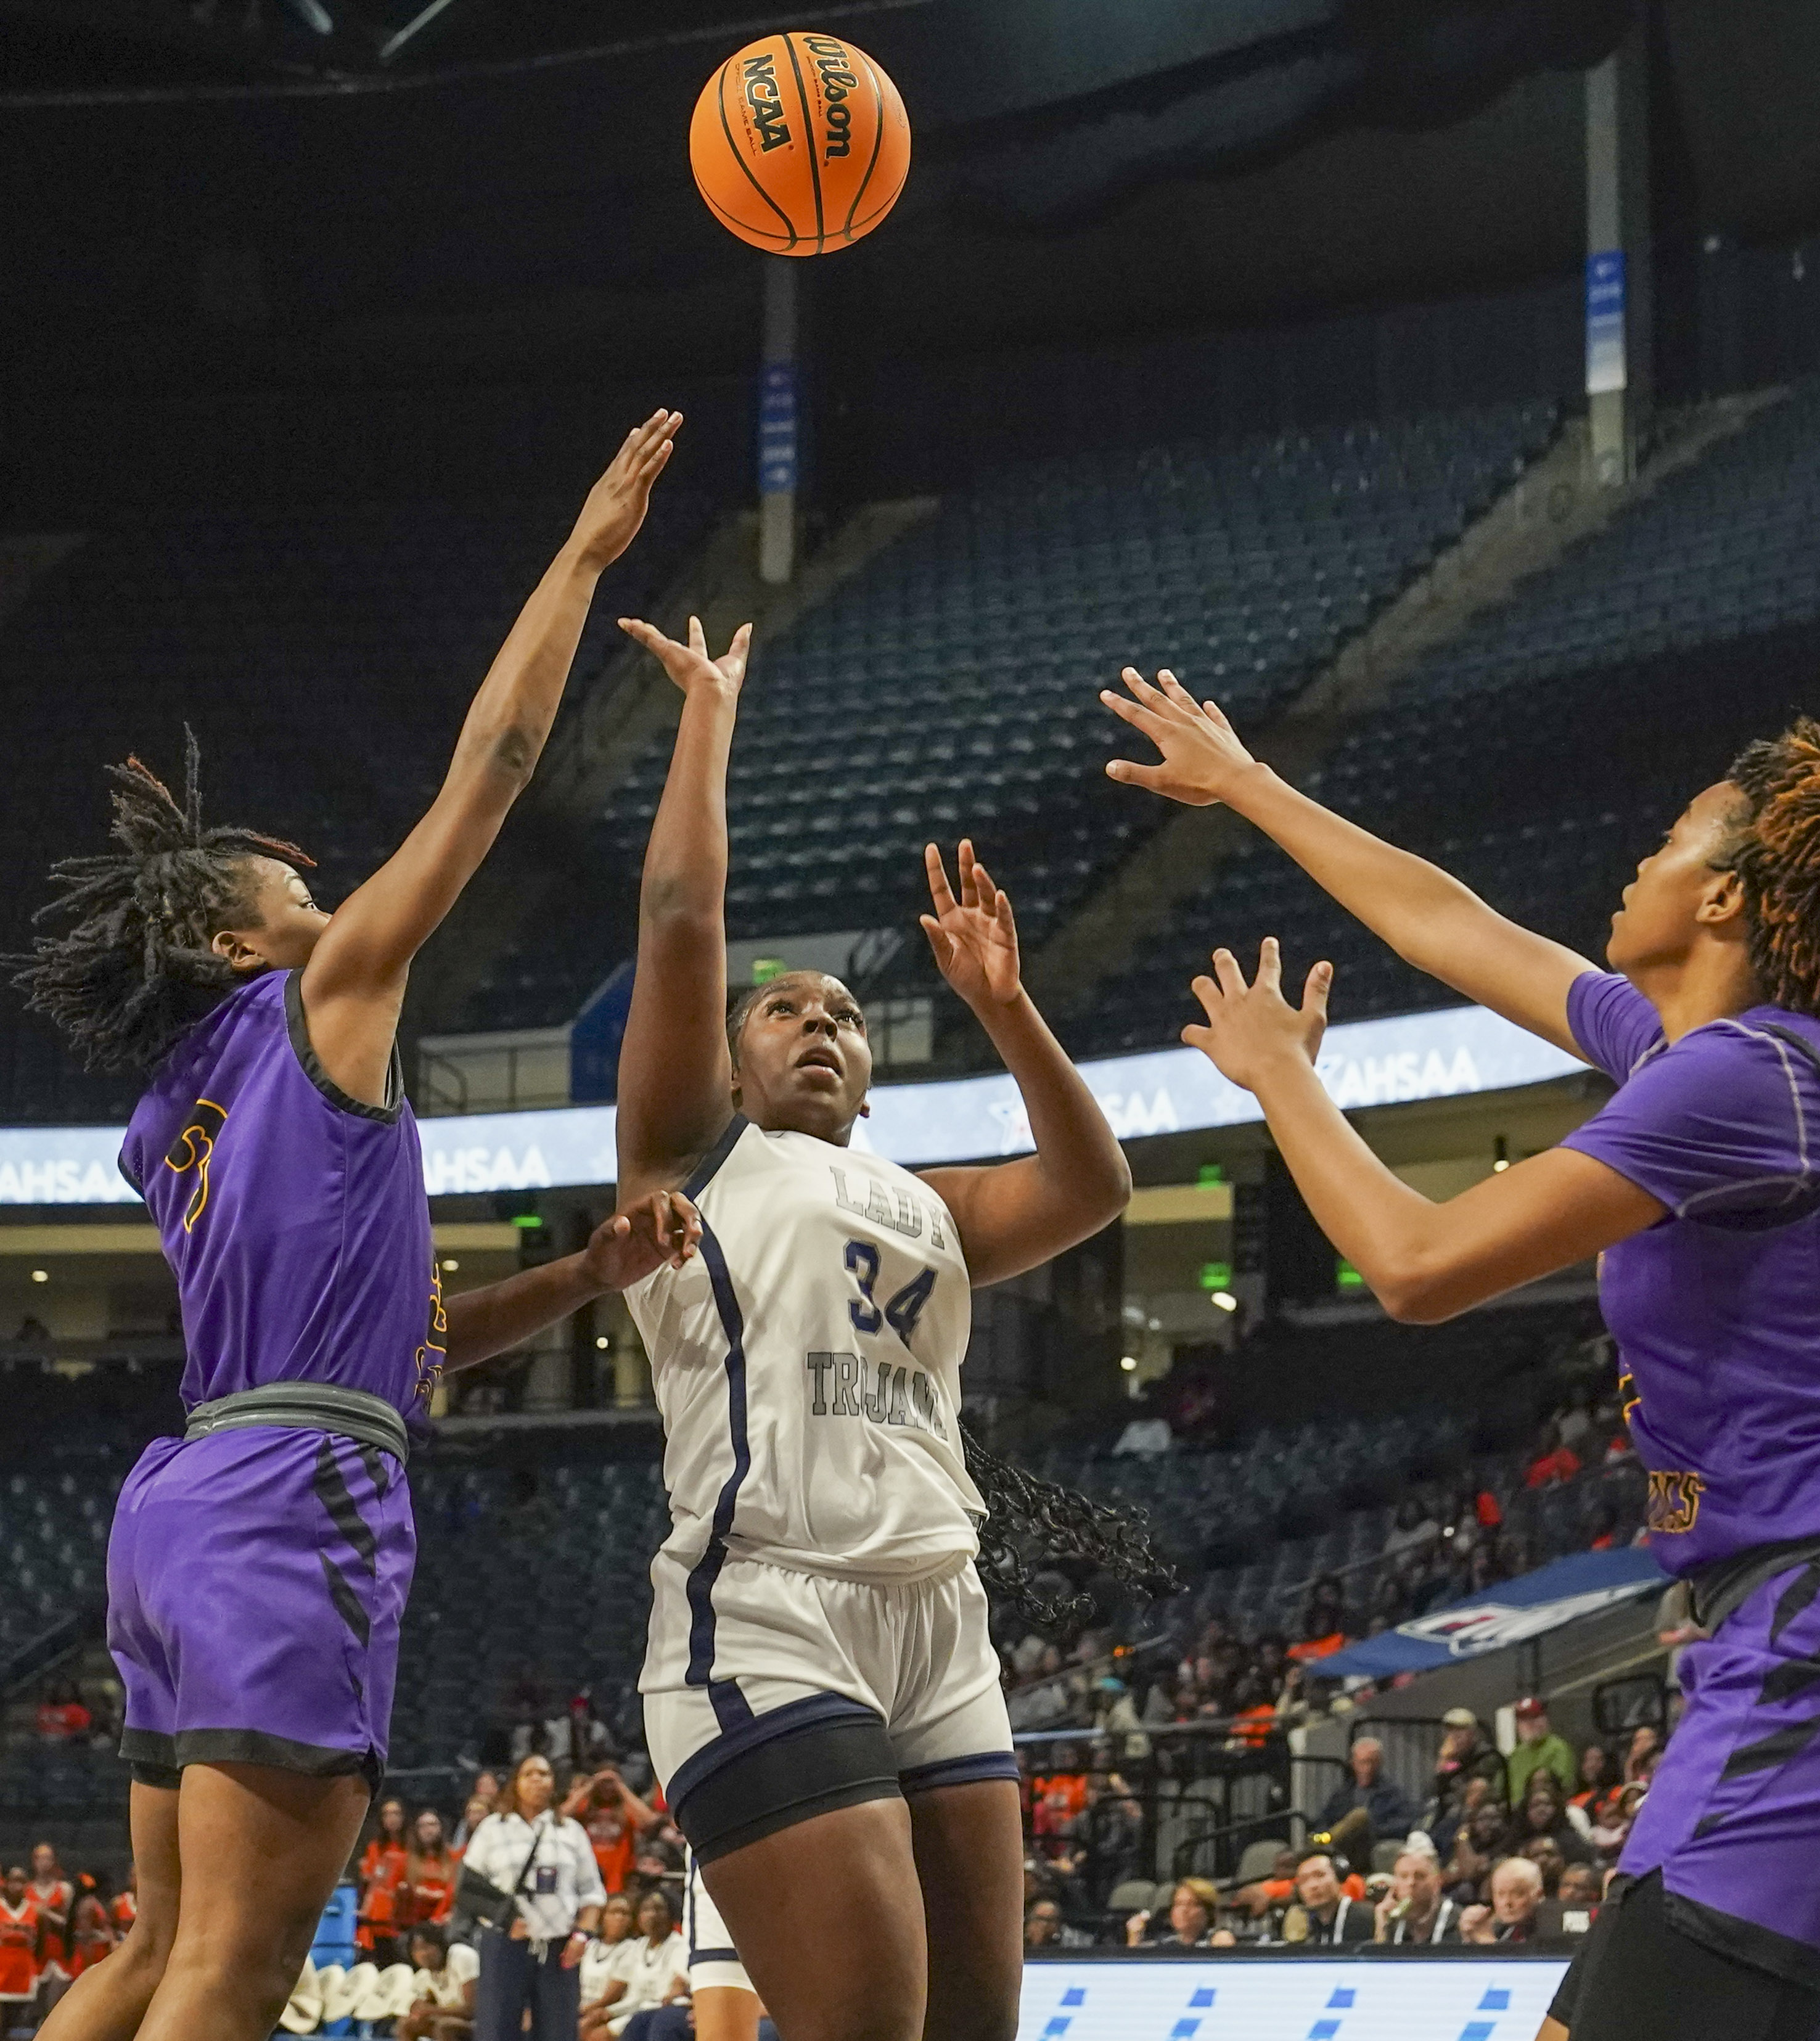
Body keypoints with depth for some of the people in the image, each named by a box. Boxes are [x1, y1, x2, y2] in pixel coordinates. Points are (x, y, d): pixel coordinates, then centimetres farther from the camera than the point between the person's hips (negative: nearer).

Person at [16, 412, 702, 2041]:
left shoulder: (183, 1127, 24)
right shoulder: (320, 1005, 2)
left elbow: (402, 1331, 23)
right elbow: (486, 777, 1)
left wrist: (589, 1276, 14)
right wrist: (584, 557, 8)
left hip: (189, 1509, 9)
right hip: (292, 1505, -9)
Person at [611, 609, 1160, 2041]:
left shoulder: (927, 1209, 28)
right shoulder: (695, 1158, 12)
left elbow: (1093, 1189, 12)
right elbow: (682, 915, 2)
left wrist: (1002, 1005, 6)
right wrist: (711, 706, 9)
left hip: (943, 1631, 7)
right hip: (767, 1620, -7)